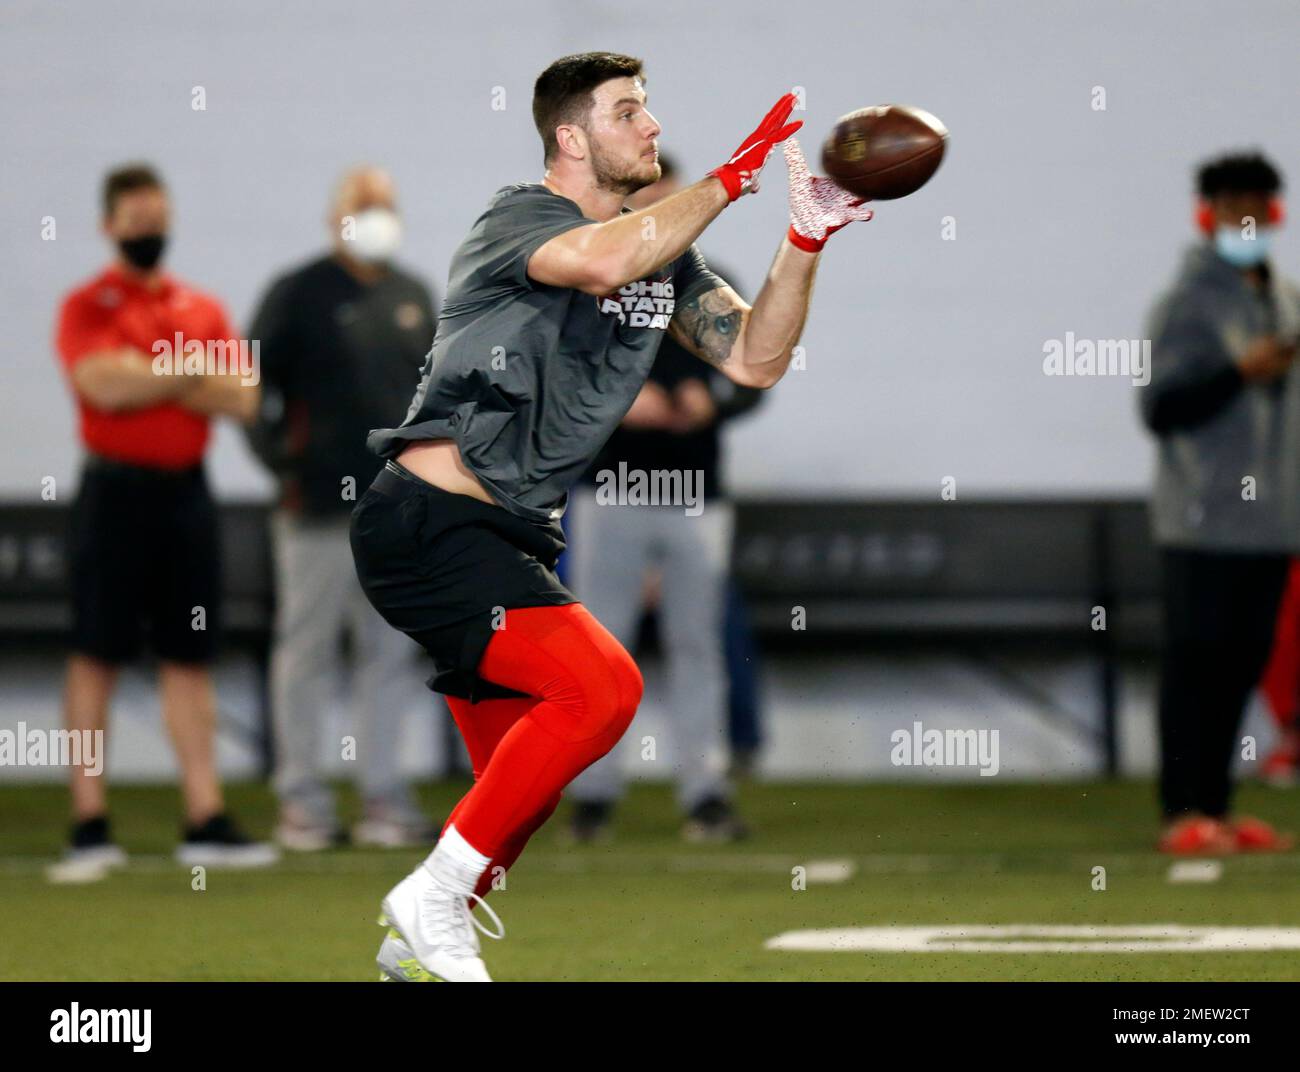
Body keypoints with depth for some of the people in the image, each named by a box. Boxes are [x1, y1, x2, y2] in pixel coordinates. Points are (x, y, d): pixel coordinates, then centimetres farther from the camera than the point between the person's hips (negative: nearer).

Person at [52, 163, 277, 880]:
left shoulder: (202, 309, 13)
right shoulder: (87, 307, -1)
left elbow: (241, 396, 2)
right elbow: (103, 385, -18)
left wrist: (148, 374, -9)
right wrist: (192, 371, -6)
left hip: (186, 492, 5)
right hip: (115, 491, -5)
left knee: (190, 658, 5)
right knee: (95, 657, -4)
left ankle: (205, 821, 5)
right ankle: (89, 828, -2)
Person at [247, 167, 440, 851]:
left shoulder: (413, 298, 14)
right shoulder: (298, 295, -2)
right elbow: (253, 384, -3)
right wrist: (281, 461, -10)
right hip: (320, 508, -5)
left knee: (391, 653, 5)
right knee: (306, 653, 0)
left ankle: (384, 796, 10)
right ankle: (301, 800, 4)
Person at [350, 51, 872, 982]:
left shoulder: (663, 251, 14)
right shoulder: (517, 218, -11)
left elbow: (754, 359, 8)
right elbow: (603, 261, -33)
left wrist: (806, 241, -6)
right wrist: (731, 180, -24)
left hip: (513, 539, 9)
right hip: (428, 523, -9)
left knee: (524, 781, 11)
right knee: (602, 687, -23)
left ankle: (416, 950, 28)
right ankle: (432, 899, -14)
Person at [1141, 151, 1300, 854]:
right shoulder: (1188, 303, -6)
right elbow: (1160, 407, -13)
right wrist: (1240, 372, -21)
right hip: (1203, 524, -7)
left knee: (1242, 661, 7)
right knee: (1195, 661, -7)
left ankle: (1217, 808, 11)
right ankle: (1184, 814, -5)